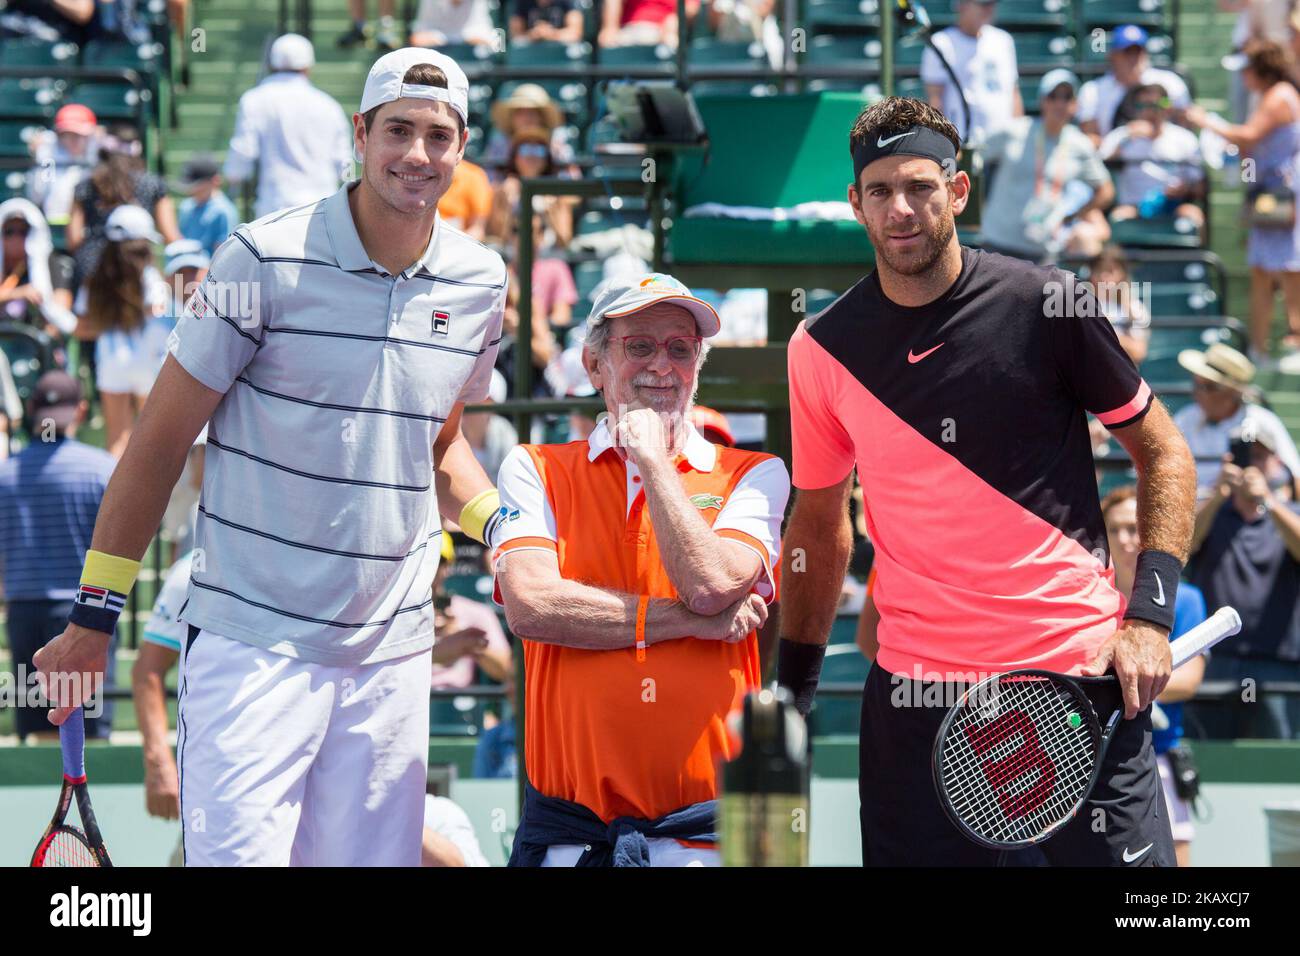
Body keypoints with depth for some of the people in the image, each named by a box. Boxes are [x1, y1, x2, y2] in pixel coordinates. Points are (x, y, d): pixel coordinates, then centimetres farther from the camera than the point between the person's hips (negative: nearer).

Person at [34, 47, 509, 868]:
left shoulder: (481, 281, 7)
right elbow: (162, 437, -3)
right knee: (238, 854, -15)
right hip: (254, 640, -5)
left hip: (392, 653, 5)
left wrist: (497, 522, 4)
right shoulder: (268, 258, -8)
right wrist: (94, 614, -3)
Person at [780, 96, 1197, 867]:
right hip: (915, 688, 2)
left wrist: (1150, 615, -7)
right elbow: (821, 520, 17)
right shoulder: (822, 348, 4)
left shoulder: (1045, 305, -4)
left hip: (1081, 669, -2)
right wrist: (793, 688, 14)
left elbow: (1164, 454, 4)